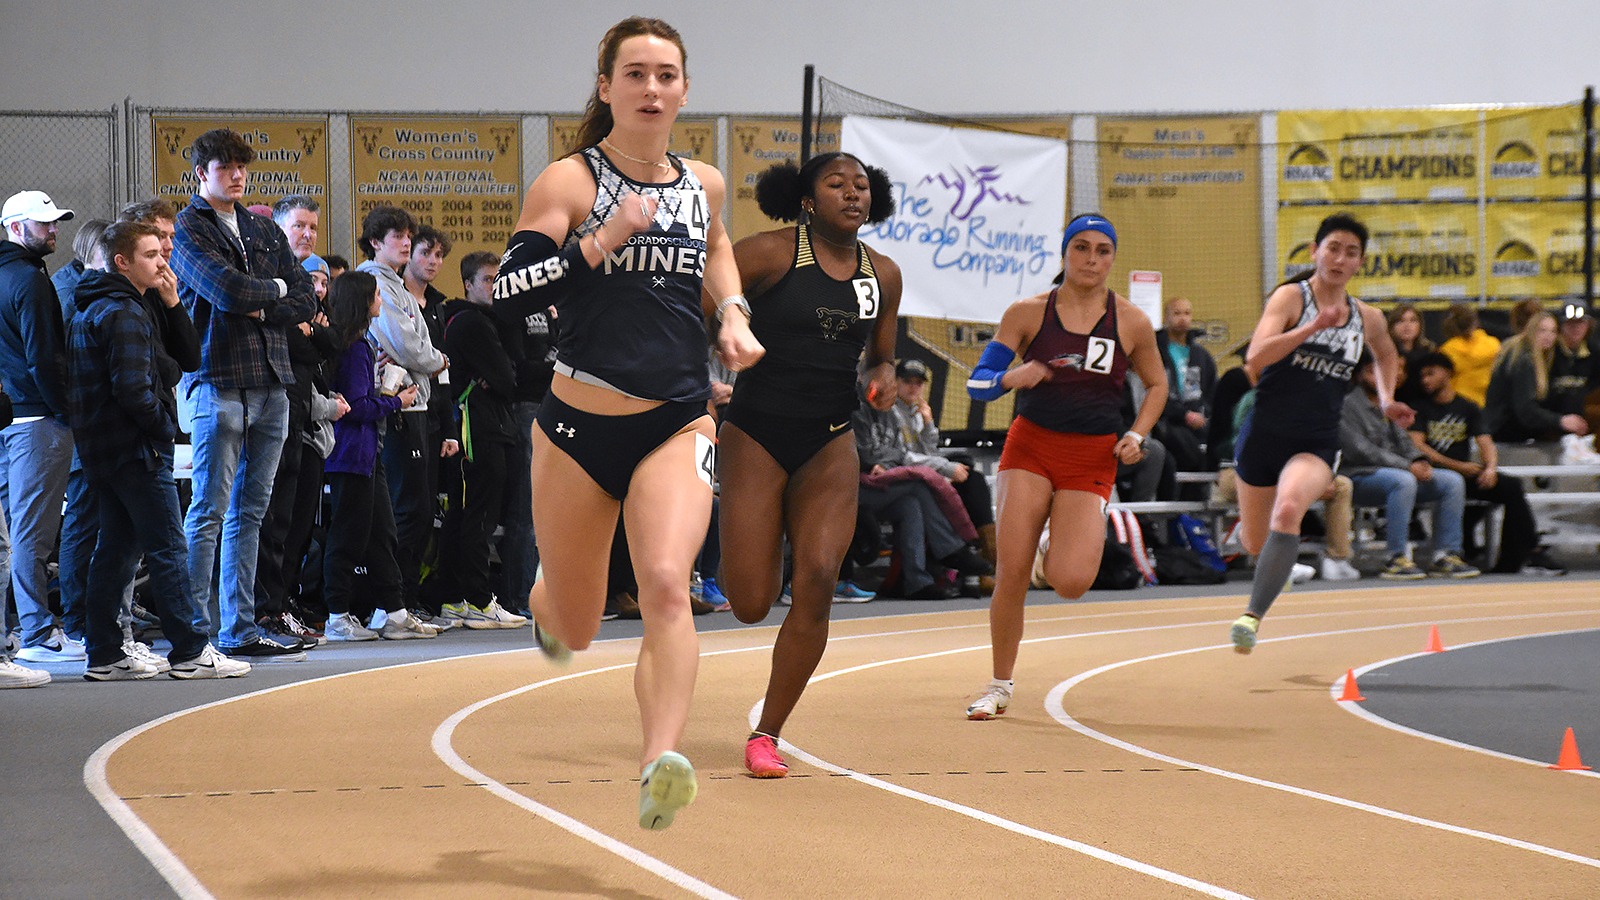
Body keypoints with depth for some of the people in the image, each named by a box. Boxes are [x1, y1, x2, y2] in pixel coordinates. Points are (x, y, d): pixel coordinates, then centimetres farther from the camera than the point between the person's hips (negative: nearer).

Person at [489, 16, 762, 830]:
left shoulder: (703, 183, 8)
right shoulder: (568, 182, -6)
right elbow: (507, 292, -16)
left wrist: (732, 312, 15)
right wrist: (602, 241, -24)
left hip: (676, 425, 2)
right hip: (579, 427, -1)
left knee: (666, 583, -25)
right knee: (575, 631, 12)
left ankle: (660, 766, -35)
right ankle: (544, 600, 50)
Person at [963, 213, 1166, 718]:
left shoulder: (1131, 323, 1)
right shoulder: (1027, 314, 0)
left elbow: (1157, 385, 16)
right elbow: (977, 382, -1)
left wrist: (1137, 434, -1)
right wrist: (1010, 378, -23)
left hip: (1092, 459, 0)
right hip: (1031, 447, 0)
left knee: (1070, 583, -17)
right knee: (1011, 574, -9)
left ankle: (1068, 548, 22)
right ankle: (1000, 687, 9)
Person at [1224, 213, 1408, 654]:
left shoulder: (1368, 319, 8)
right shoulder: (1291, 297, -6)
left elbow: (1387, 353, 33)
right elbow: (1255, 358, -22)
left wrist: (1386, 399, 16)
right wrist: (1313, 326, -29)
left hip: (1317, 444, 1)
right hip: (1264, 432, -1)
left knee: (1288, 510, -31)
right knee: (1256, 544, 12)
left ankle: (1254, 615, -29)